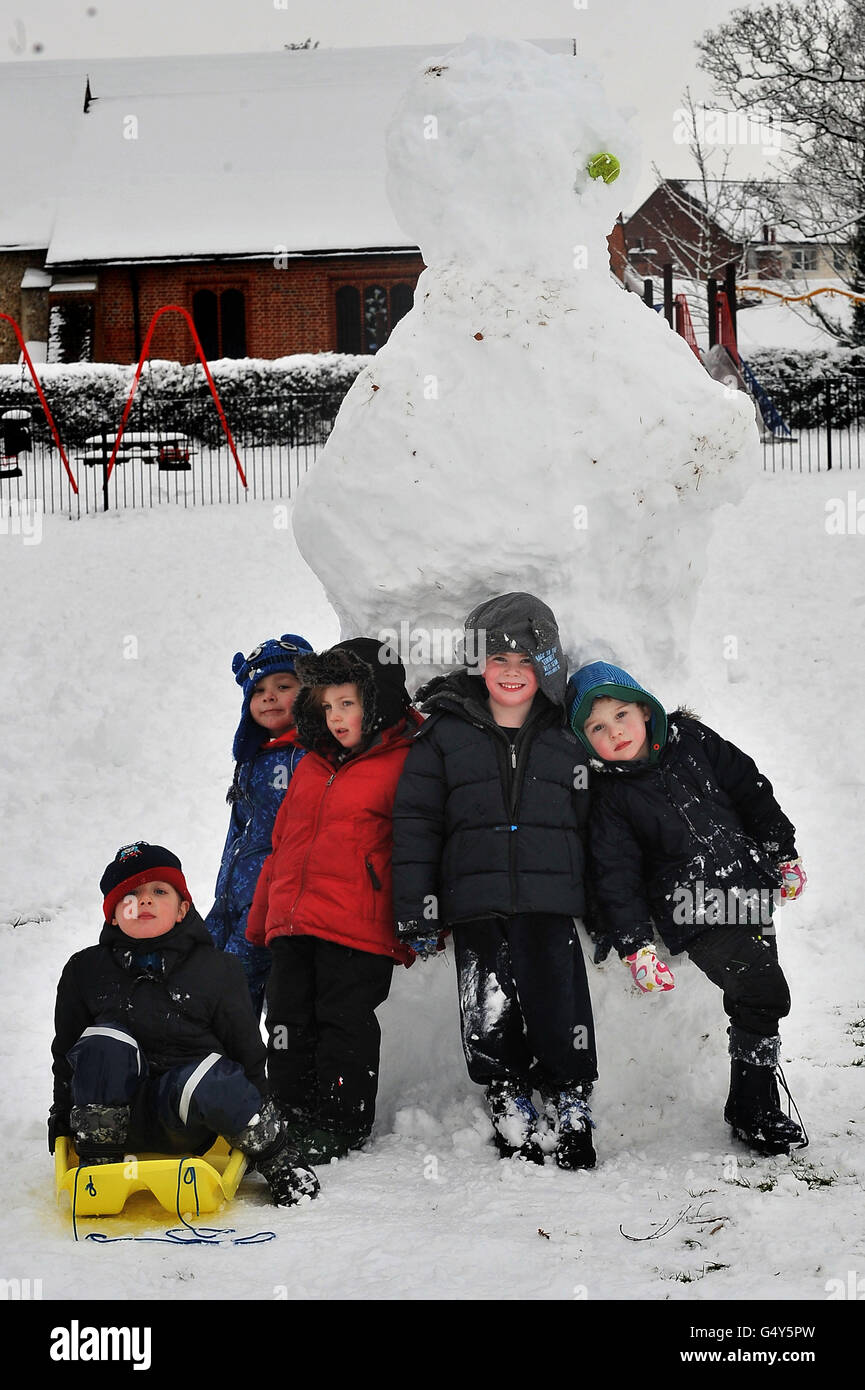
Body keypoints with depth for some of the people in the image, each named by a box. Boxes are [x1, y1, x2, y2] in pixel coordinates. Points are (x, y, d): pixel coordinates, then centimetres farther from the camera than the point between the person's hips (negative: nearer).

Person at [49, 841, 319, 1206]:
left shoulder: (216, 970, 2)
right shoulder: (85, 971, 7)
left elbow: (248, 1051, 6)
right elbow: (66, 1054, 17)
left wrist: (257, 1117, 6)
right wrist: (61, 1116, 15)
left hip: (183, 1122, -1)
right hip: (118, 1112, 1)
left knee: (206, 1079, -36)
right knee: (103, 1043, -27)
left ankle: (277, 1160, -11)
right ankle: (97, 1161, -16)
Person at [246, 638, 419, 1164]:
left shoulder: (404, 765, -4)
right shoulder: (312, 766, 17)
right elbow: (282, 844, 23)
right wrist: (261, 918, 23)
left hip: (358, 933, -7)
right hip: (292, 925, 7)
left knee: (344, 1027, -1)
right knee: (289, 1026, 10)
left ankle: (339, 1130, 11)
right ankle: (291, 1123, 20)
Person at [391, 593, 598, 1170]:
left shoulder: (565, 743, 12)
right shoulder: (444, 736, 7)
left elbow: (589, 830, 16)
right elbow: (416, 822, 5)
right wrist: (416, 909, -1)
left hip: (551, 907, 0)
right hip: (476, 910, 0)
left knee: (560, 1015, -5)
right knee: (490, 1020, 0)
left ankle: (572, 1116, 12)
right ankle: (513, 1120, 15)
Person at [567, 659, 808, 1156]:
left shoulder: (693, 741, 5)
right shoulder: (610, 797, -3)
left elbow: (752, 791, 13)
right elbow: (616, 877, -5)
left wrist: (785, 854, 11)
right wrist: (637, 946, -12)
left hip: (749, 888, 5)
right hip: (695, 915, -5)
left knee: (760, 999, 8)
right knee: (761, 993, -16)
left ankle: (757, 1105, 23)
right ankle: (752, 1110, -5)